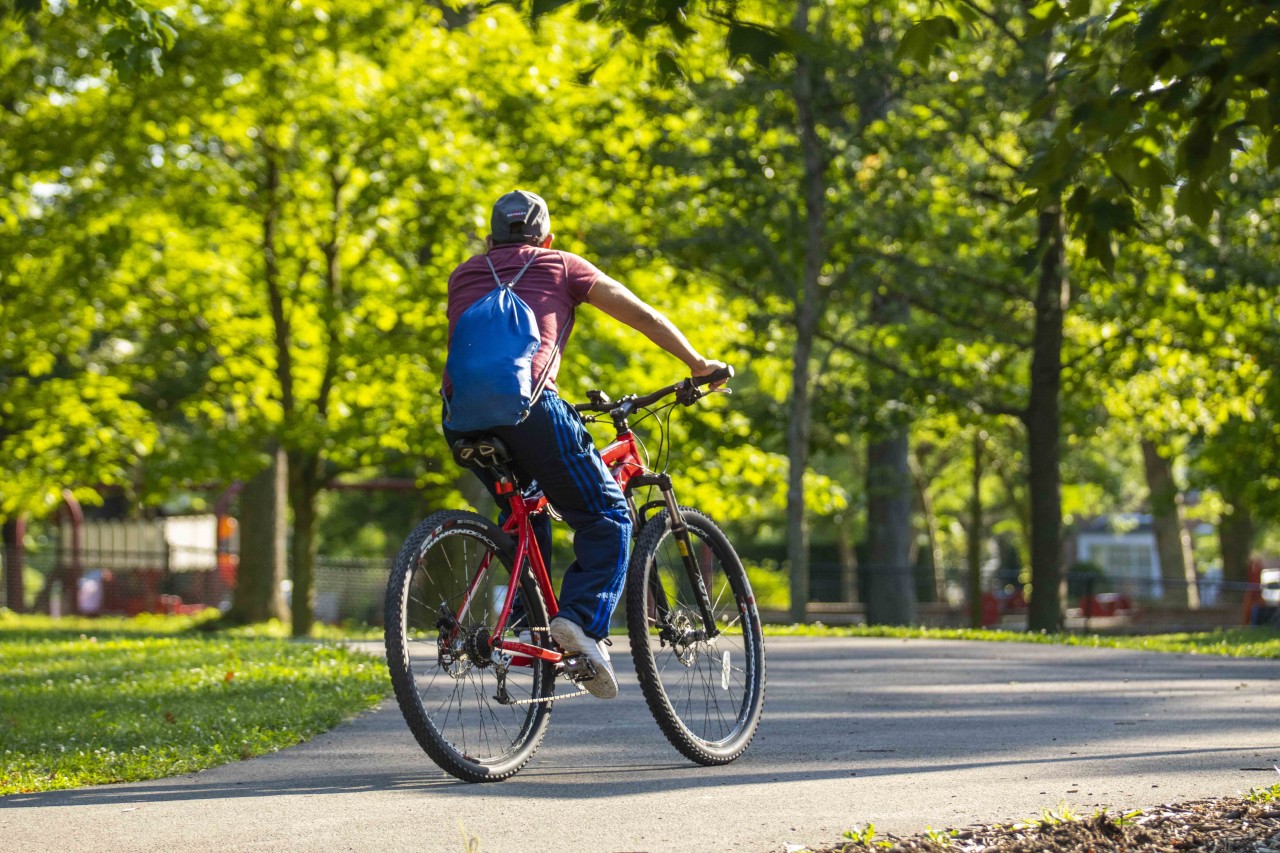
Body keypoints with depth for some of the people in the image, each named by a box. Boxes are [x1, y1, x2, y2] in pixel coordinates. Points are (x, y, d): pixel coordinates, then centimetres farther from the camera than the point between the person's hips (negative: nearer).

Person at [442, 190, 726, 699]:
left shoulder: (463, 275, 30)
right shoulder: (561, 266, 21)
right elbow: (641, 314, 19)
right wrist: (697, 364, 27)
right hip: (527, 400, -4)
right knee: (606, 516, 5)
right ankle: (584, 621, -15)